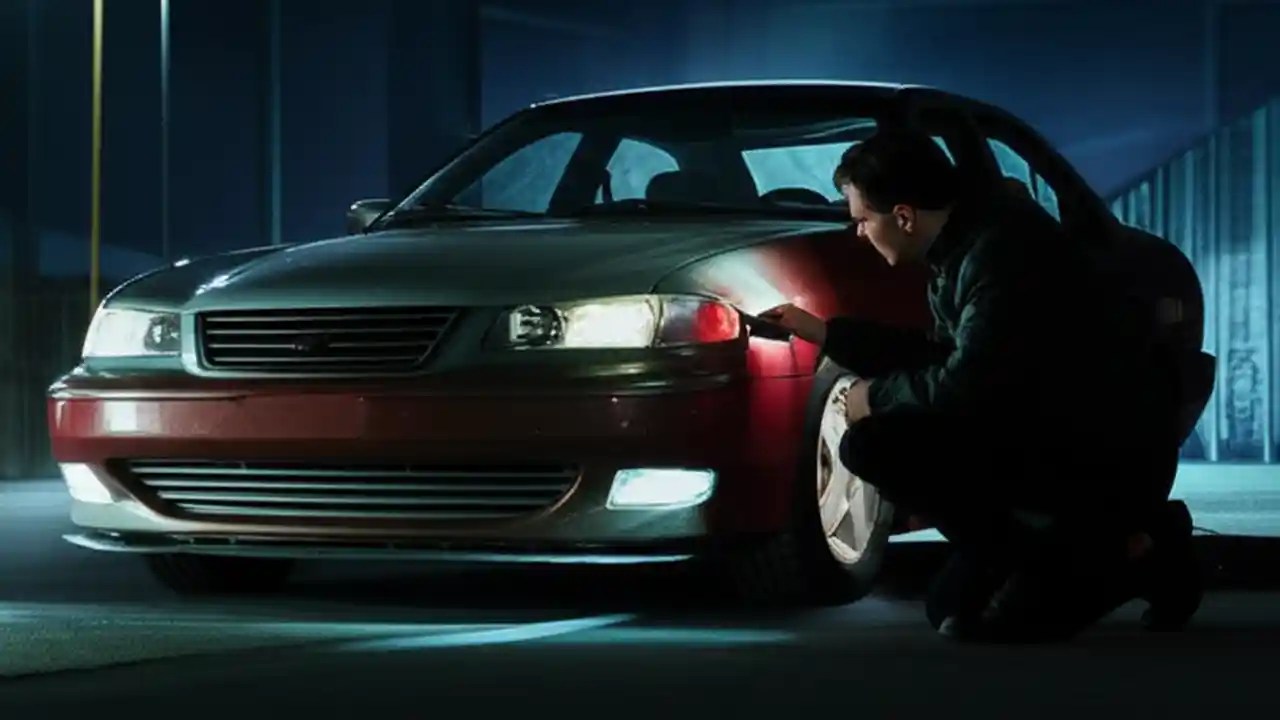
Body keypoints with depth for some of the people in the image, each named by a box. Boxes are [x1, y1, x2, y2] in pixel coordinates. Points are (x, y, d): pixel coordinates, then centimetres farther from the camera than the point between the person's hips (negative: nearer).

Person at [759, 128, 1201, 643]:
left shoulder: (1000, 248, -22)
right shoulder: (961, 243, 9)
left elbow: (965, 386, -27)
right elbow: (939, 356, 23)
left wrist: (876, 396, -8)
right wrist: (822, 331, 24)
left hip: (1110, 456, -10)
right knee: (953, 610, 14)